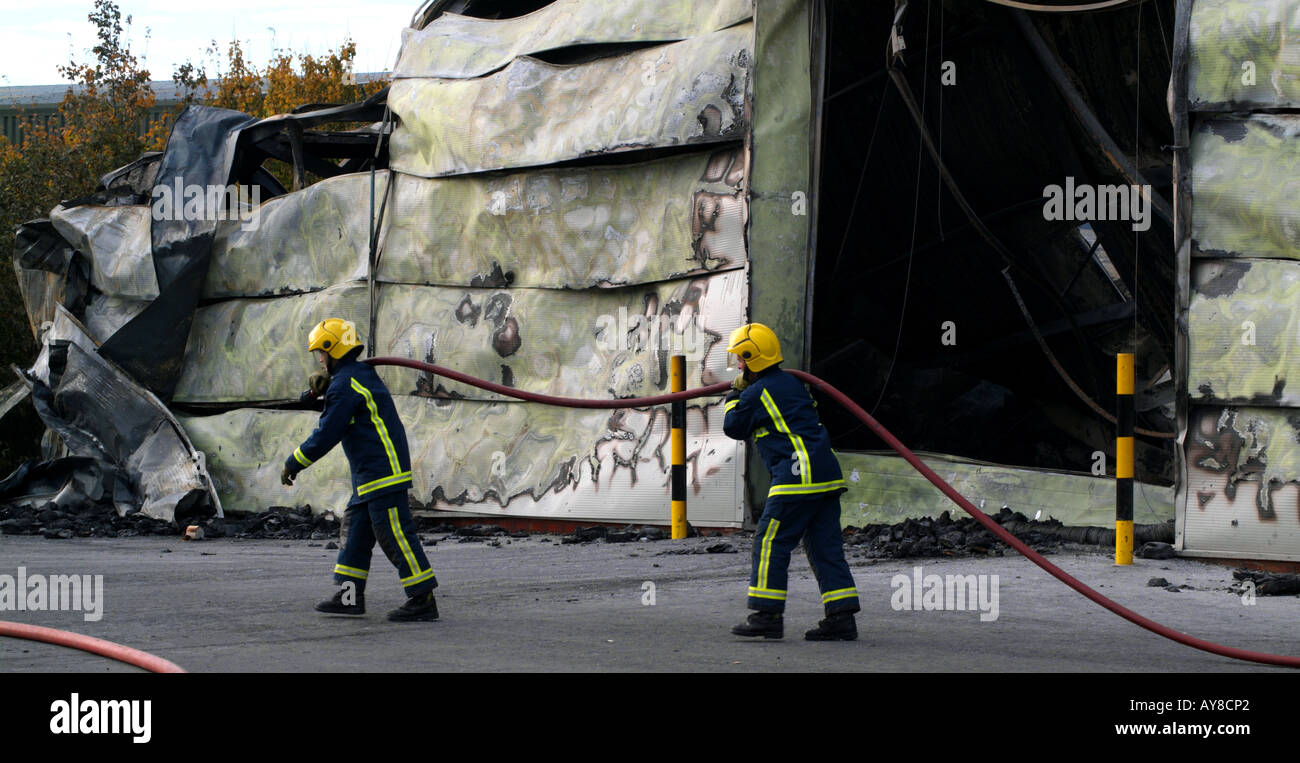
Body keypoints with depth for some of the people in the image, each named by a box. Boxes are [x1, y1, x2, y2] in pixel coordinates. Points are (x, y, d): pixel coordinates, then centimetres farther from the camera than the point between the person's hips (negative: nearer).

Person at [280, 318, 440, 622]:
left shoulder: (345, 385, -15)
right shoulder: (363, 375, 16)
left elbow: (326, 435, -16)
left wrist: (293, 464, -7)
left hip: (382, 472, -11)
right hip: (369, 474, 11)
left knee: (395, 534, -9)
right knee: (357, 528, 13)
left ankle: (424, 600, -8)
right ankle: (350, 596, 17)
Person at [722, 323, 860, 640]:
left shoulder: (757, 394, -7)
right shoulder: (791, 384, 19)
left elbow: (733, 428, 6)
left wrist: (734, 395, 23)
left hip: (798, 475, -9)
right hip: (827, 472, 9)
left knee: (771, 542, -3)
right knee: (825, 546, 7)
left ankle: (767, 614, -4)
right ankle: (841, 617, 3)